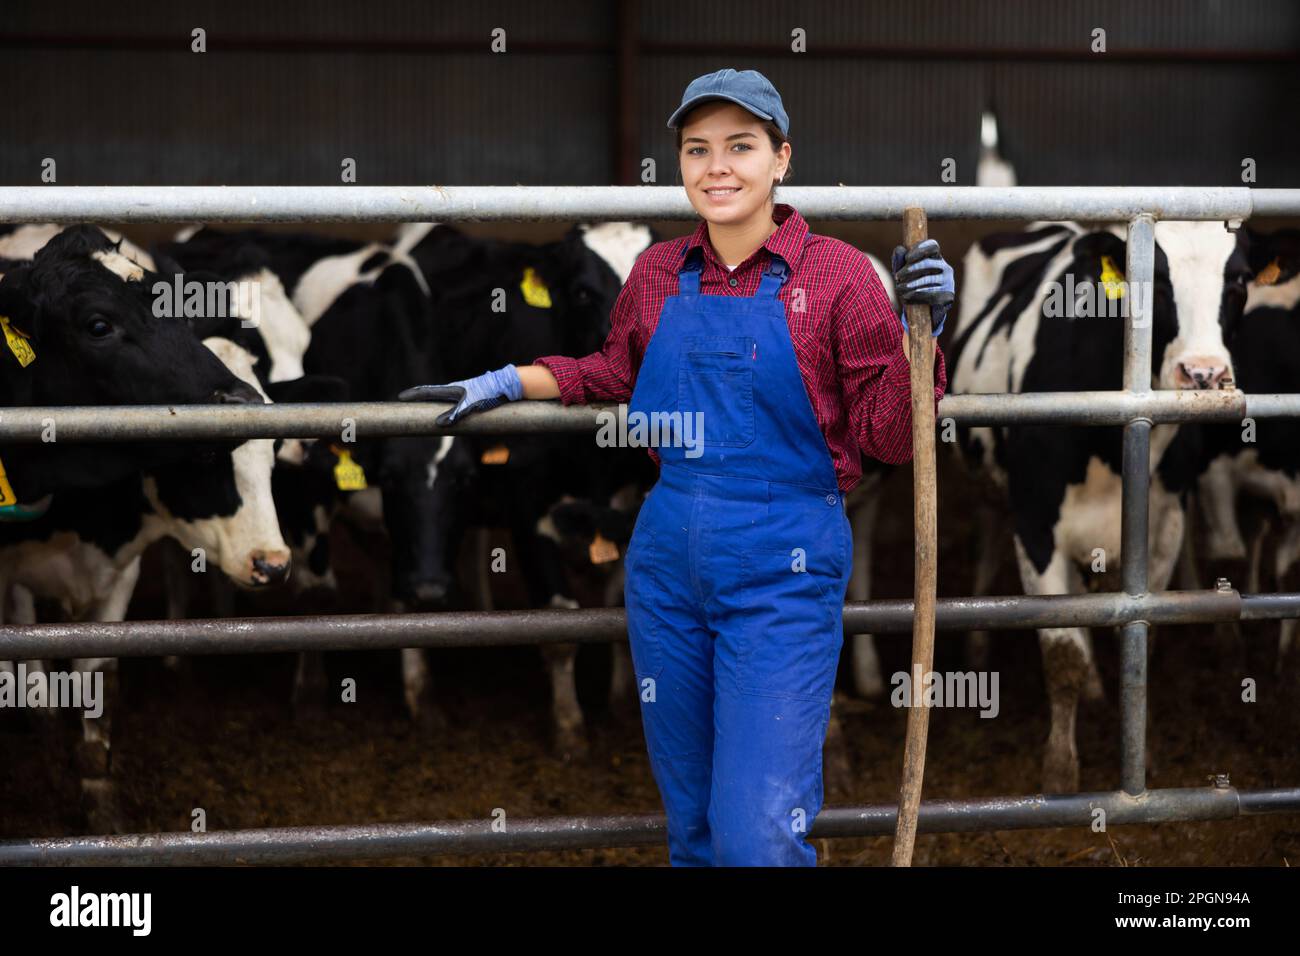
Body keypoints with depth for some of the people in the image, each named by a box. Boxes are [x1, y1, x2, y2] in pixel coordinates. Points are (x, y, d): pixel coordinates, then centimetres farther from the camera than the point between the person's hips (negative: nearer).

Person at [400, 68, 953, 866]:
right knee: (694, 825, 14)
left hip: (782, 576, -5)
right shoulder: (660, 275, 6)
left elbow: (890, 438, -5)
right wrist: (505, 384, 20)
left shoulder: (835, 274, -7)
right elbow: (617, 371, 27)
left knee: (759, 835, -13)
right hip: (669, 567, 5)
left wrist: (920, 332, -19)